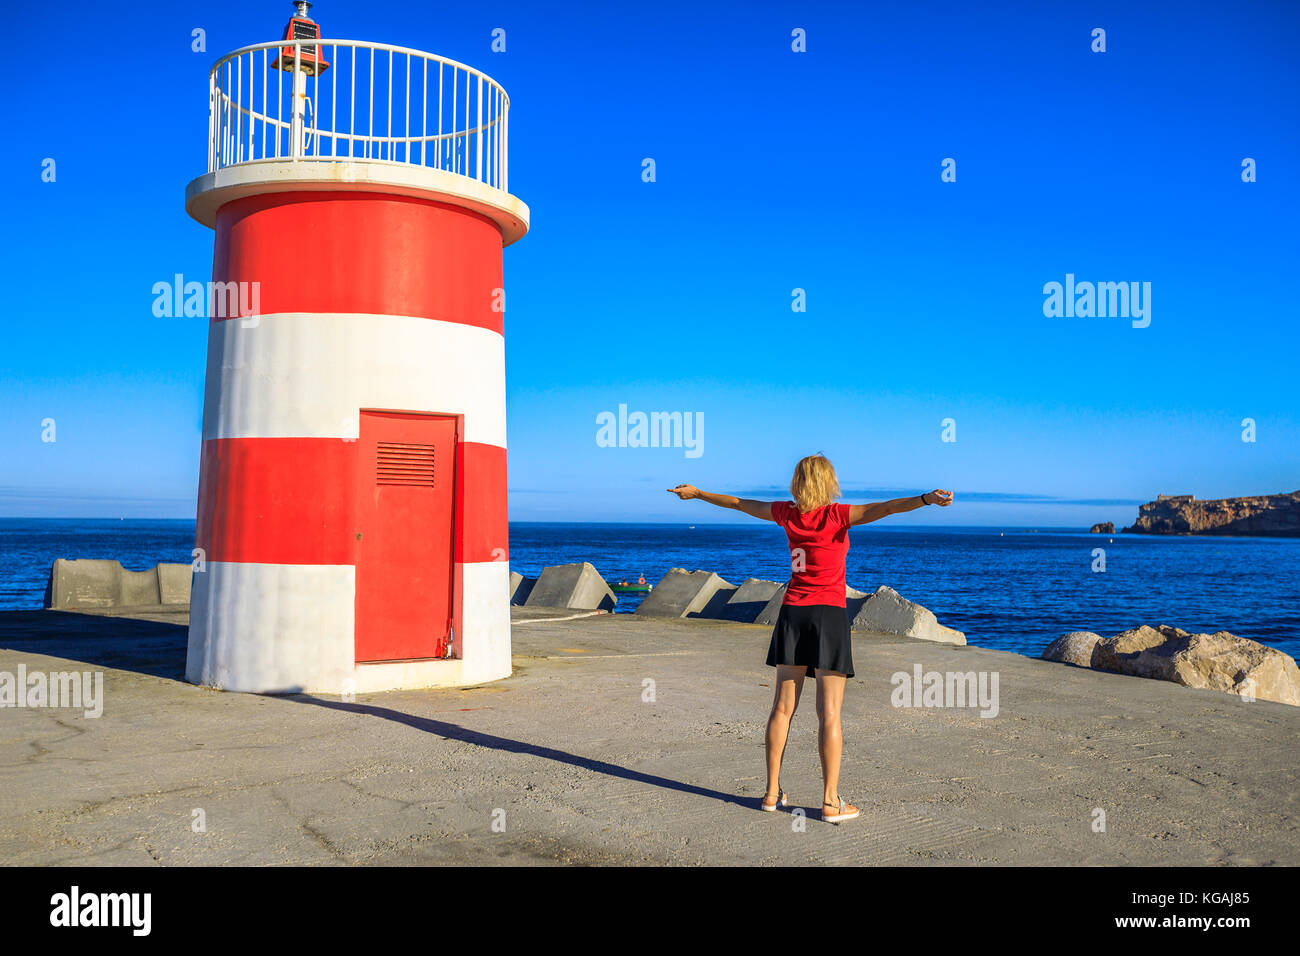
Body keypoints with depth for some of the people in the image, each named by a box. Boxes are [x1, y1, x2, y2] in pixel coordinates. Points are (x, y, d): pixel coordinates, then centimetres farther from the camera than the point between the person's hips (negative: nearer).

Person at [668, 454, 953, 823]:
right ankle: (831, 802, 0)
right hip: (829, 613, -4)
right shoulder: (837, 515, -8)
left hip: (793, 612, 4)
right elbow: (884, 508, -24)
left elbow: (738, 503, 17)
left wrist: (696, 493, 30)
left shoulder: (787, 514, 4)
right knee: (829, 713, -1)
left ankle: (772, 791, 15)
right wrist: (927, 499, -31)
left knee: (782, 707, 10)